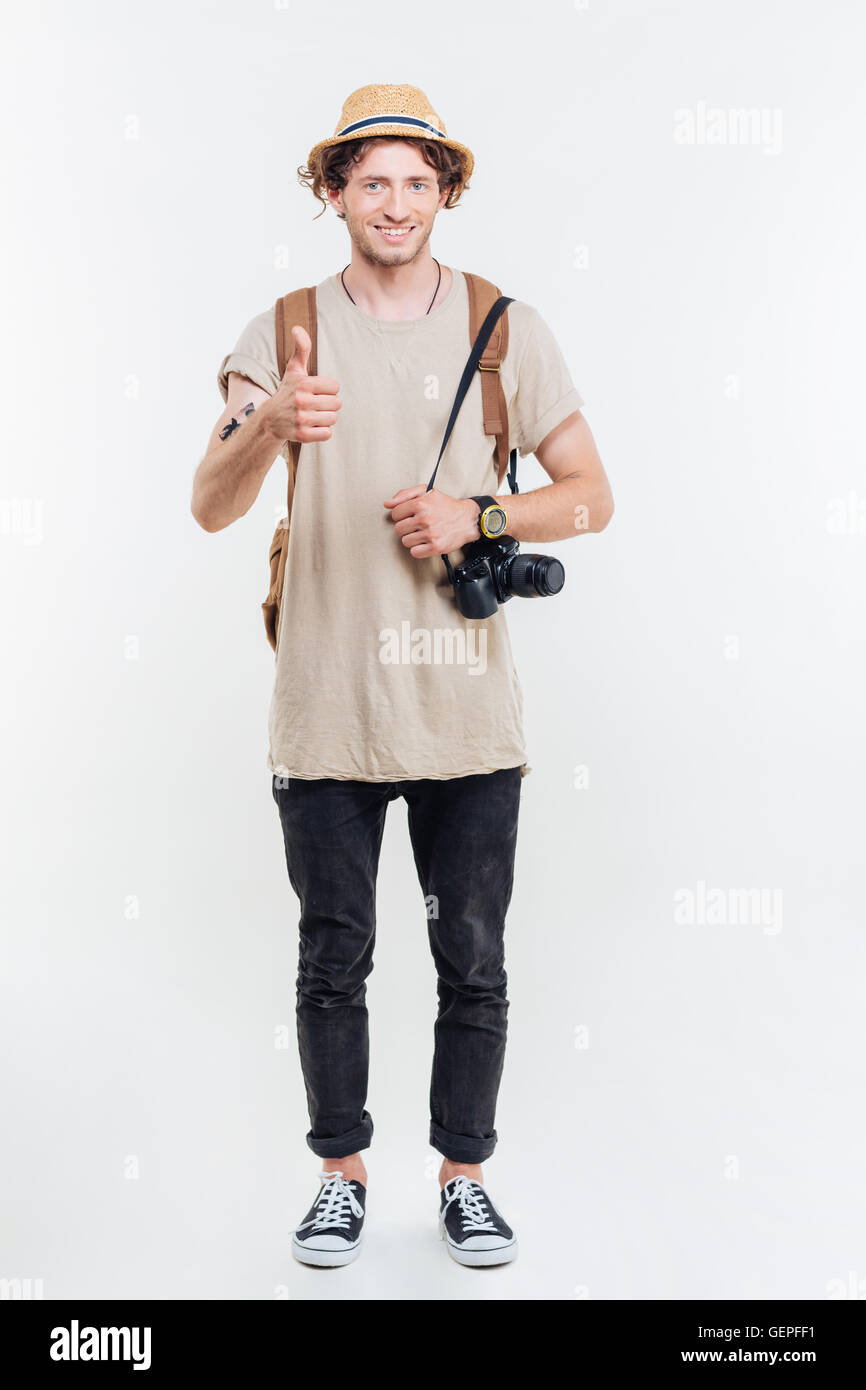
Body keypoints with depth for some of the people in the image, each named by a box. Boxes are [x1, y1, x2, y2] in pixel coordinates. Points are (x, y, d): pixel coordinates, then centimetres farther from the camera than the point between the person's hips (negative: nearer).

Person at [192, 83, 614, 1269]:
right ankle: (342, 1176, 29)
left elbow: (592, 495, 5)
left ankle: (465, 1179, 27)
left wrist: (478, 517, -13)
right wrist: (268, 426, -28)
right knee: (333, 961, 10)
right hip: (326, 711, 0)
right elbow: (210, 508, -7)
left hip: (467, 714, 0)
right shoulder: (283, 334, 4)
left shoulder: (506, 327, 5)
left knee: (473, 963, 9)